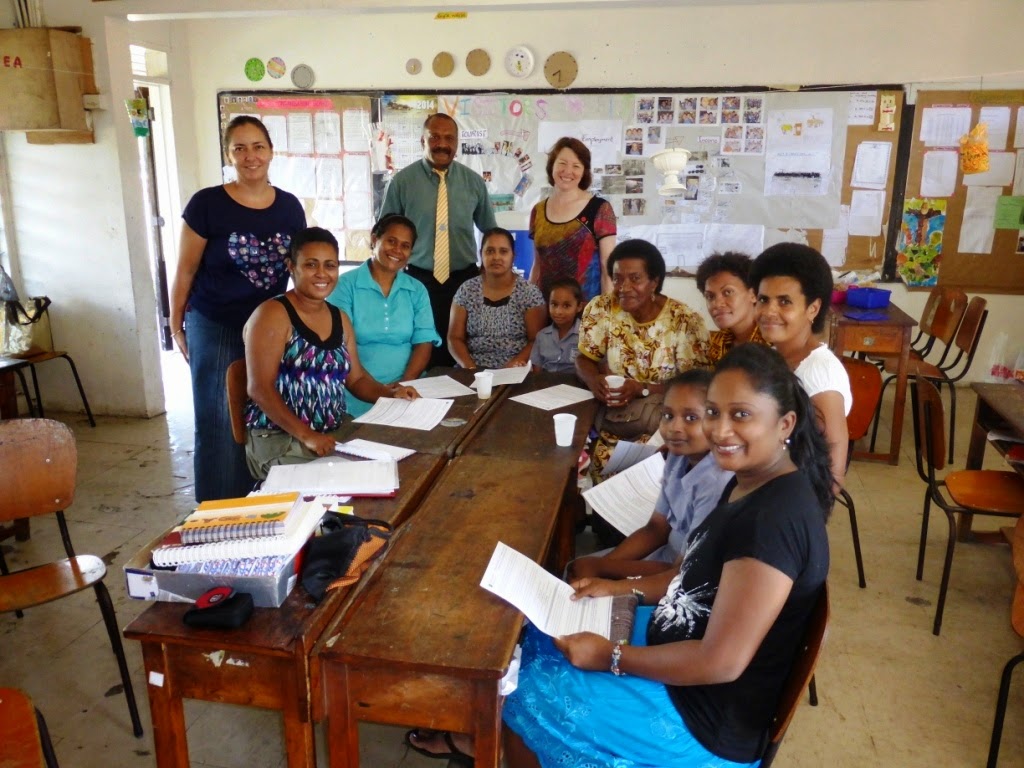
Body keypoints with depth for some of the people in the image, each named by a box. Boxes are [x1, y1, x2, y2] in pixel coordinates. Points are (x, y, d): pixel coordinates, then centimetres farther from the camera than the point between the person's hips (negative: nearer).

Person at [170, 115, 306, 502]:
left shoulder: (290, 206, 1)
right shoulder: (207, 204, -10)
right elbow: (185, 271, -2)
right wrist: (176, 326, 1)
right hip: (215, 329, -3)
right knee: (219, 424, 0)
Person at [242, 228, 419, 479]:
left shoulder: (340, 318, 12)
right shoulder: (272, 315, -10)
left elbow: (356, 379, 18)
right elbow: (260, 388, -17)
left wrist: (388, 392, -3)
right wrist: (307, 435, -25)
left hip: (336, 429, 7)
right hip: (279, 437, -7)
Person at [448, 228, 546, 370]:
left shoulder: (529, 292, 1)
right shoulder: (466, 290, 6)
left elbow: (536, 340, -1)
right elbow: (455, 338, 5)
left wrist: (513, 365, -16)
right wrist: (469, 366, -11)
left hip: (514, 372, -1)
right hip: (475, 371, 1)